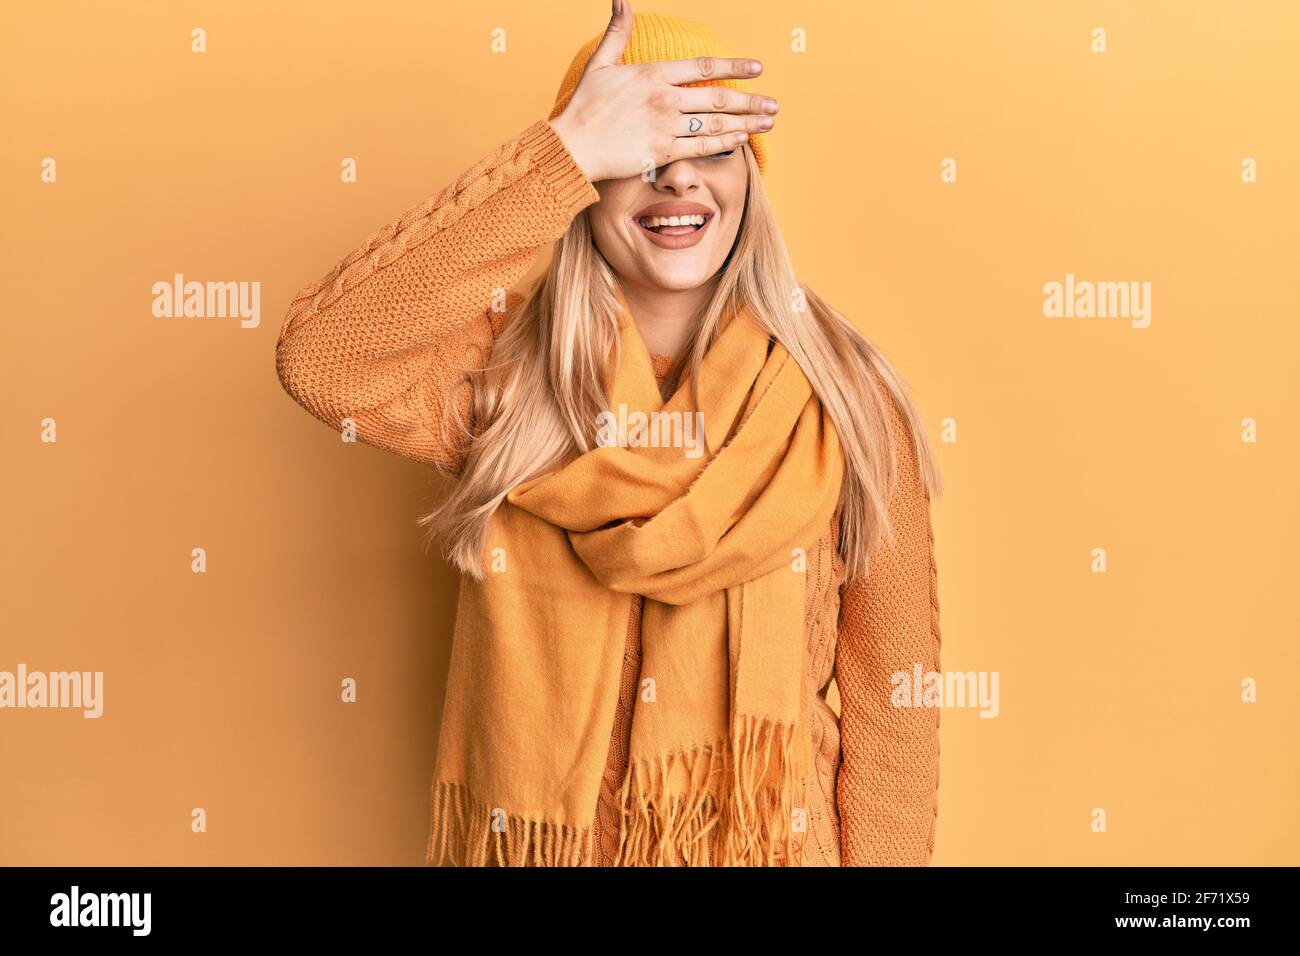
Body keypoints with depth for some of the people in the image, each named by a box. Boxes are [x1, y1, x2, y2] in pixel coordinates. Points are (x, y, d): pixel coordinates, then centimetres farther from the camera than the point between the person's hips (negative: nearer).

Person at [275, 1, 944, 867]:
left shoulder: (845, 402, -11)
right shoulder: (500, 369, -10)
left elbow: (892, 700, -7)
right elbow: (320, 359, -30)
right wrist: (567, 151, -29)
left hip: (770, 839, 0)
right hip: (531, 836, 1)